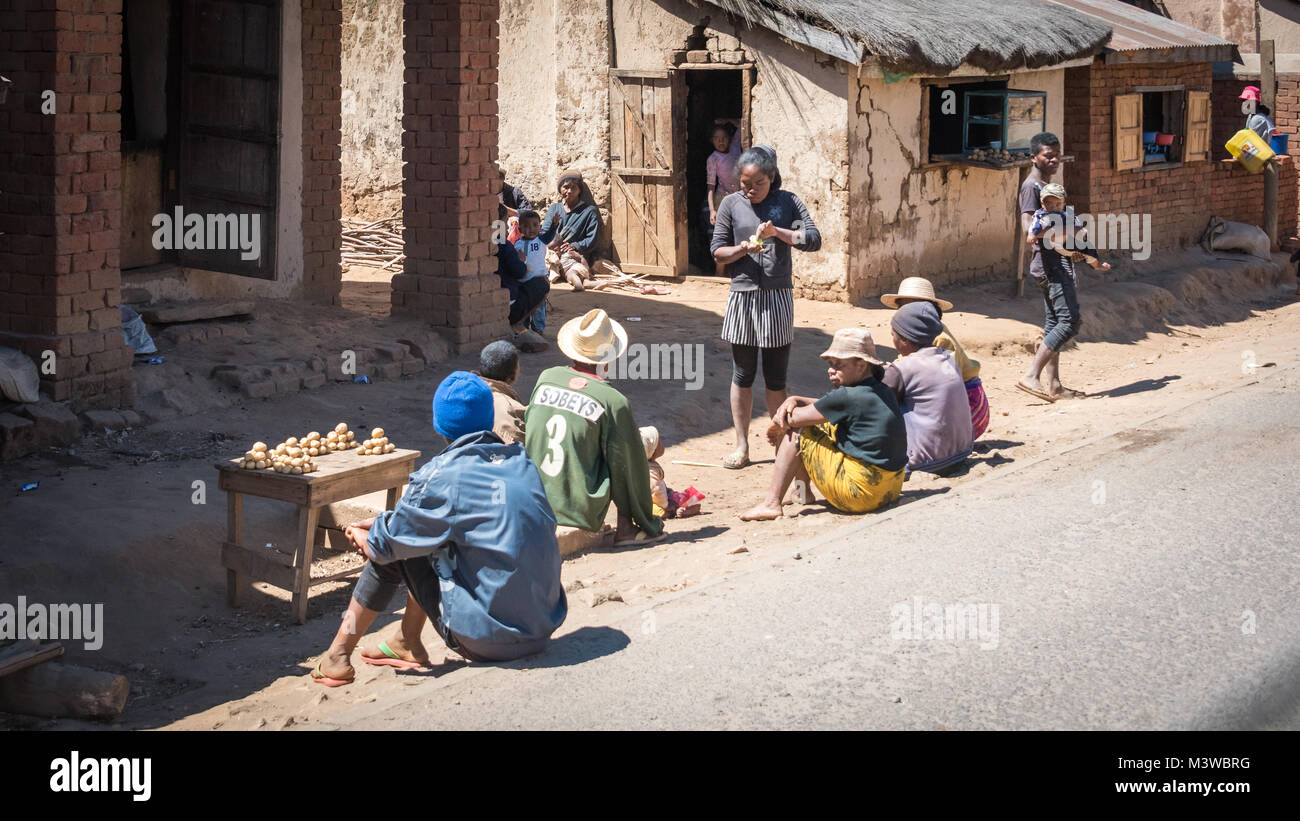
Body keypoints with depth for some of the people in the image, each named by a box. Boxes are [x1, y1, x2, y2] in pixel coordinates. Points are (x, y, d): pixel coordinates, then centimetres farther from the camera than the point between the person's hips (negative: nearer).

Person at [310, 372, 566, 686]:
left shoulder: (444, 476, -13)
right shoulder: (521, 462, 8)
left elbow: (386, 544, 1)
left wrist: (364, 537, 23)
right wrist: (383, 521, 26)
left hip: (489, 641, -7)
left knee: (391, 551, 8)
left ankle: (337, 657, 18)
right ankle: (407, 643, 35)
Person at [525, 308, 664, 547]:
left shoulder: (546, 378, 0)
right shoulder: (613, 401, -13)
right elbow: (627, 463, -7)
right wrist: (643, 520, 7)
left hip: (536, 502, 6)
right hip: (581, 510, -5)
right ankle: (626, 527, 9)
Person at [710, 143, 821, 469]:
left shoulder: (788, 202, 2)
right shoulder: (731, 204, 3)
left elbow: (813, 240, -5)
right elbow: (717, 251, 4)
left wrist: (778, 232, -18)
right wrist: (743, 249, -15)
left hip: (778, 296, -1)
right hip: (742, 296, 1)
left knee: (776, 376, 5)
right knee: (742, 374, 6)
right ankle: (742, 445, 15)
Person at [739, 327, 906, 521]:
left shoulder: (847, 397, -19)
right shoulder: (882, 393, 8)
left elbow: (792, 419, -10)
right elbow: (828, 406, 21)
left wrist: (776, 427, 12)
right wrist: (794, 400, 3)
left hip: (860, 494, -9)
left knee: (796, 432, -1)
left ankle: (771, 504, 4)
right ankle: (802, 491, 33)